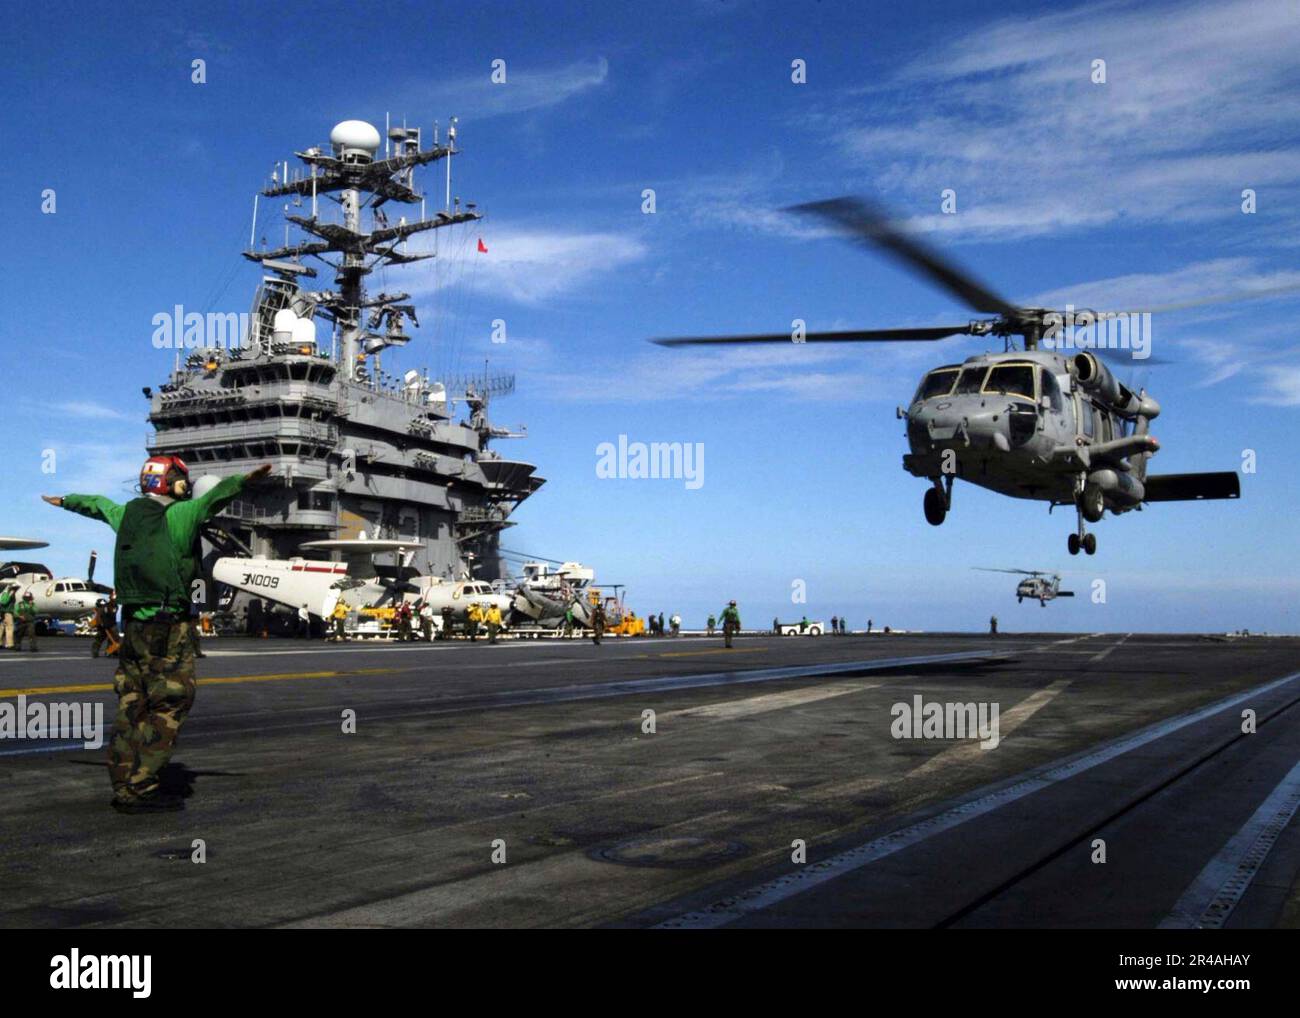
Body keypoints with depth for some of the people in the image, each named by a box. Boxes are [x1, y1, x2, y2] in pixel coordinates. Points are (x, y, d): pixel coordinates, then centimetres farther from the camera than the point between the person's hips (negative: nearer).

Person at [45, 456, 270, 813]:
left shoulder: (125, 514, 12)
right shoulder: (178, 515, -11)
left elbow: (96, 503, 33)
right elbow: (214, 496, -29)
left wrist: (65, 501, 52)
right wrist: (243, 481, -46)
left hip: (133, 622, 9)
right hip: (167, 626, -8)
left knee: (132, 704, 13)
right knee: (171, 703, -4)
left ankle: (124, 786, 19)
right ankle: (141, 788, -5)